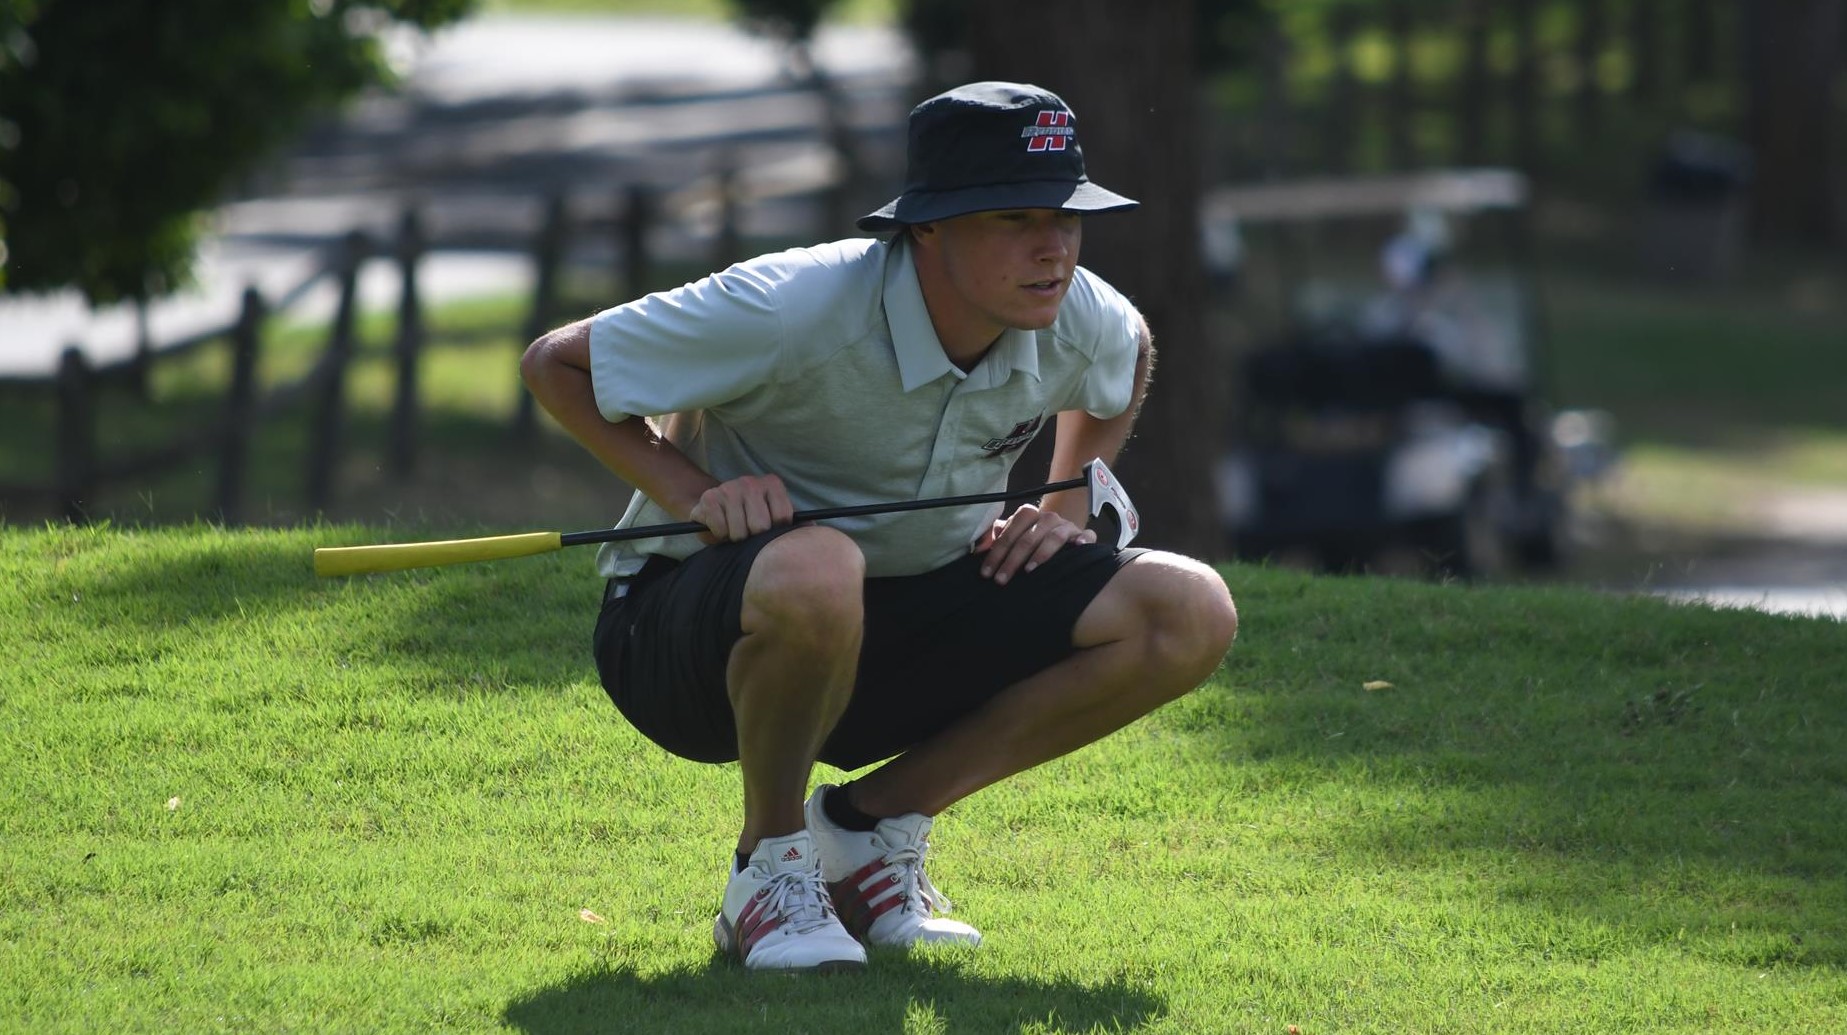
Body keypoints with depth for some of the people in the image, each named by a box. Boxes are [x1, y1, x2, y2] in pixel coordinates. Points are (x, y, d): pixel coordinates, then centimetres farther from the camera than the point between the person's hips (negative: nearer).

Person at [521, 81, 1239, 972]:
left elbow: (1124, 364, 20)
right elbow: (555, 365, -15)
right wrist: (693, 494, -23)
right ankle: (770, 866, -13)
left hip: (902, 632, 6)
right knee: (815, 574, -44)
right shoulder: (794, 312, -26)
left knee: (1188, 613, -13)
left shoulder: (1082, 324, -9)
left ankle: (876, 819, -1)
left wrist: (1066, 510, 5)